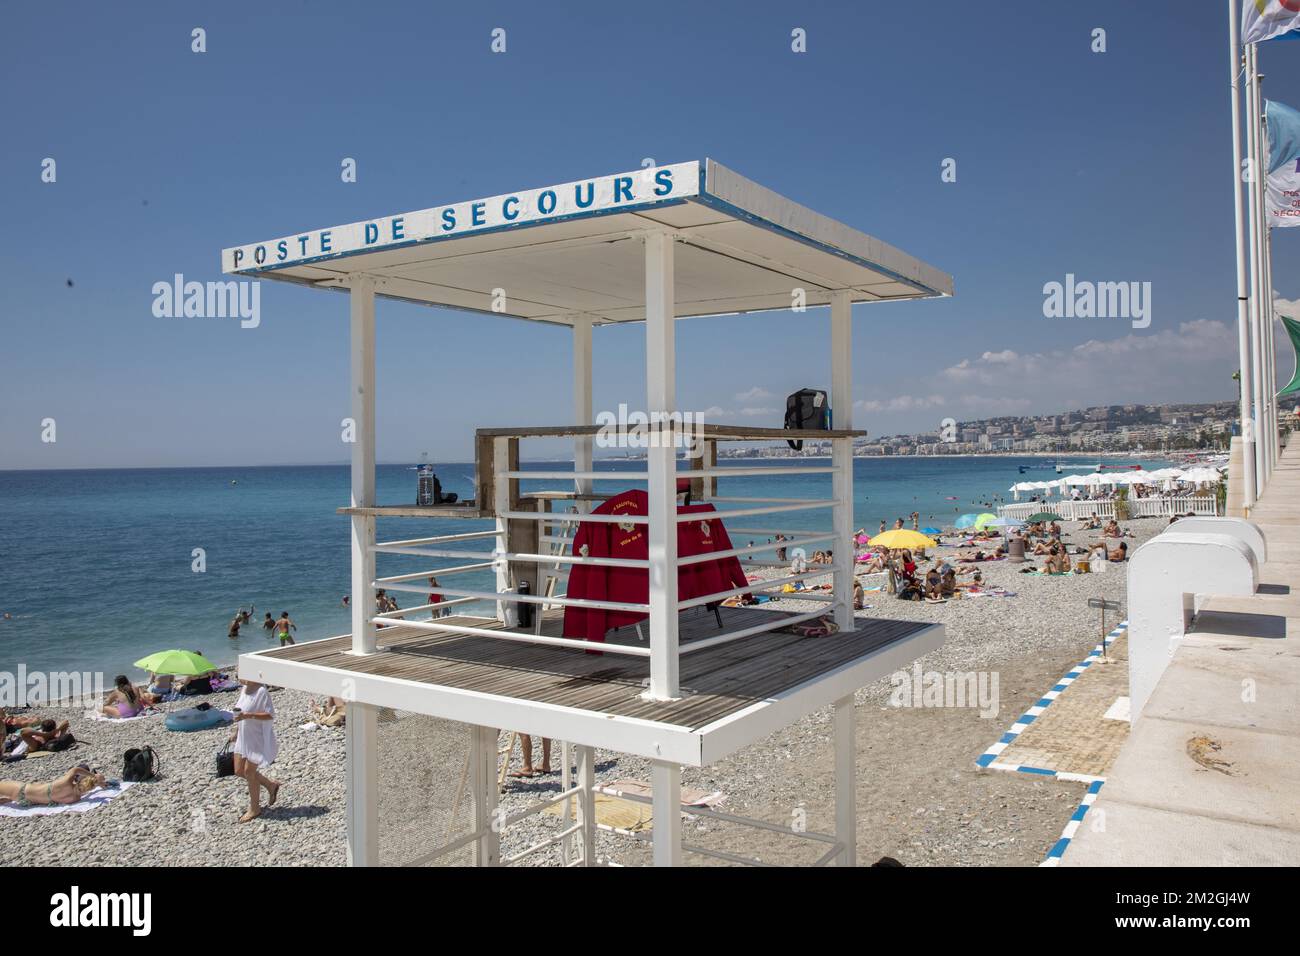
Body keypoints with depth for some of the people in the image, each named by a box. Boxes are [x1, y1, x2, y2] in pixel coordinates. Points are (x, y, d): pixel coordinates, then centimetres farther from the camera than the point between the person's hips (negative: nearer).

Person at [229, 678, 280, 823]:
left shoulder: (261, 692, -22)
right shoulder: (244, 689, 5)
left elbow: (270, 715, -25)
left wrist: (248, 715, -32)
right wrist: (236, 732, 20)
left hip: (258, 739, -9)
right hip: (244, 738, 9)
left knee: (249, 771, -1)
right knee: (239, 770, 11)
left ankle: (254, 808, 17)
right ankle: (271, 785, 29)